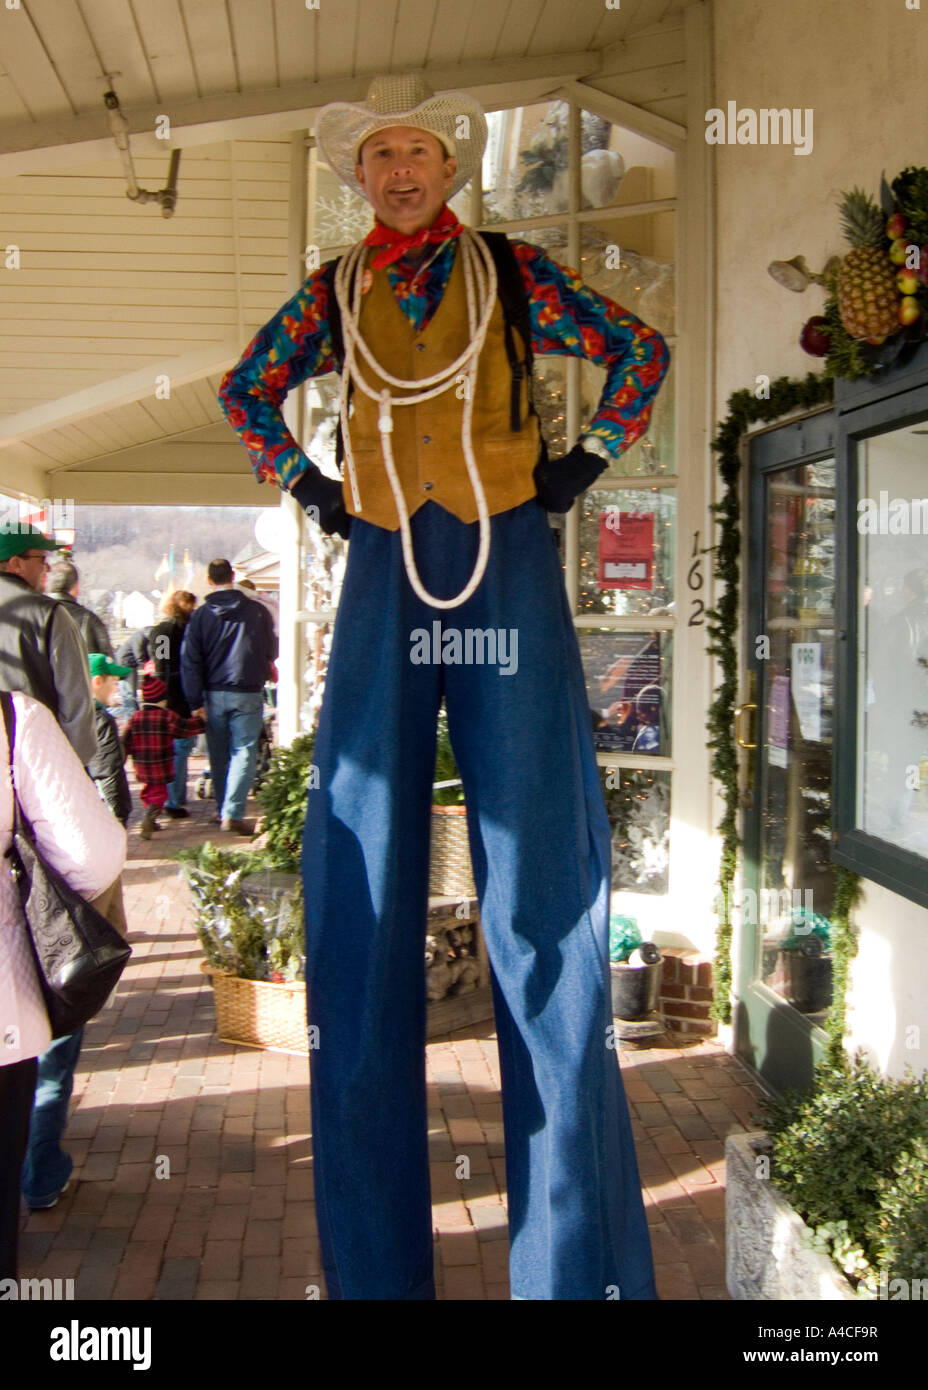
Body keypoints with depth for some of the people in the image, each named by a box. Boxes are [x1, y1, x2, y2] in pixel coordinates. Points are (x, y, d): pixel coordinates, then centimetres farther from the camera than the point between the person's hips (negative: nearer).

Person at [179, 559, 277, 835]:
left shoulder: (200, 615, 0)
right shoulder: (257, 611, -2)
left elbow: (190, 661, -2)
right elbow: (272, 652, 9)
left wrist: (196, 701, 0)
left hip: (214, 694, 2)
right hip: (248, 693, -2)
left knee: (218, 755, 14)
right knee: (244, 752, -1)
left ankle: (222, 809, 23)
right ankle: (232, 813, -10)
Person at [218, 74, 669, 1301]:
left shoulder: (512, 272, 7)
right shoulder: (334, 297, 12)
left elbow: (642, 352, 13)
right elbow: (247, 391, 25)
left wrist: (583, 466, 6)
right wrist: (304, 487, 13)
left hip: (508, 568, -2)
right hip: (386, 577, 2)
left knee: (541, 877, -4)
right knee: (360, 881, -3)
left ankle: (576, 1259, 7)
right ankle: (374, 1260, 11)